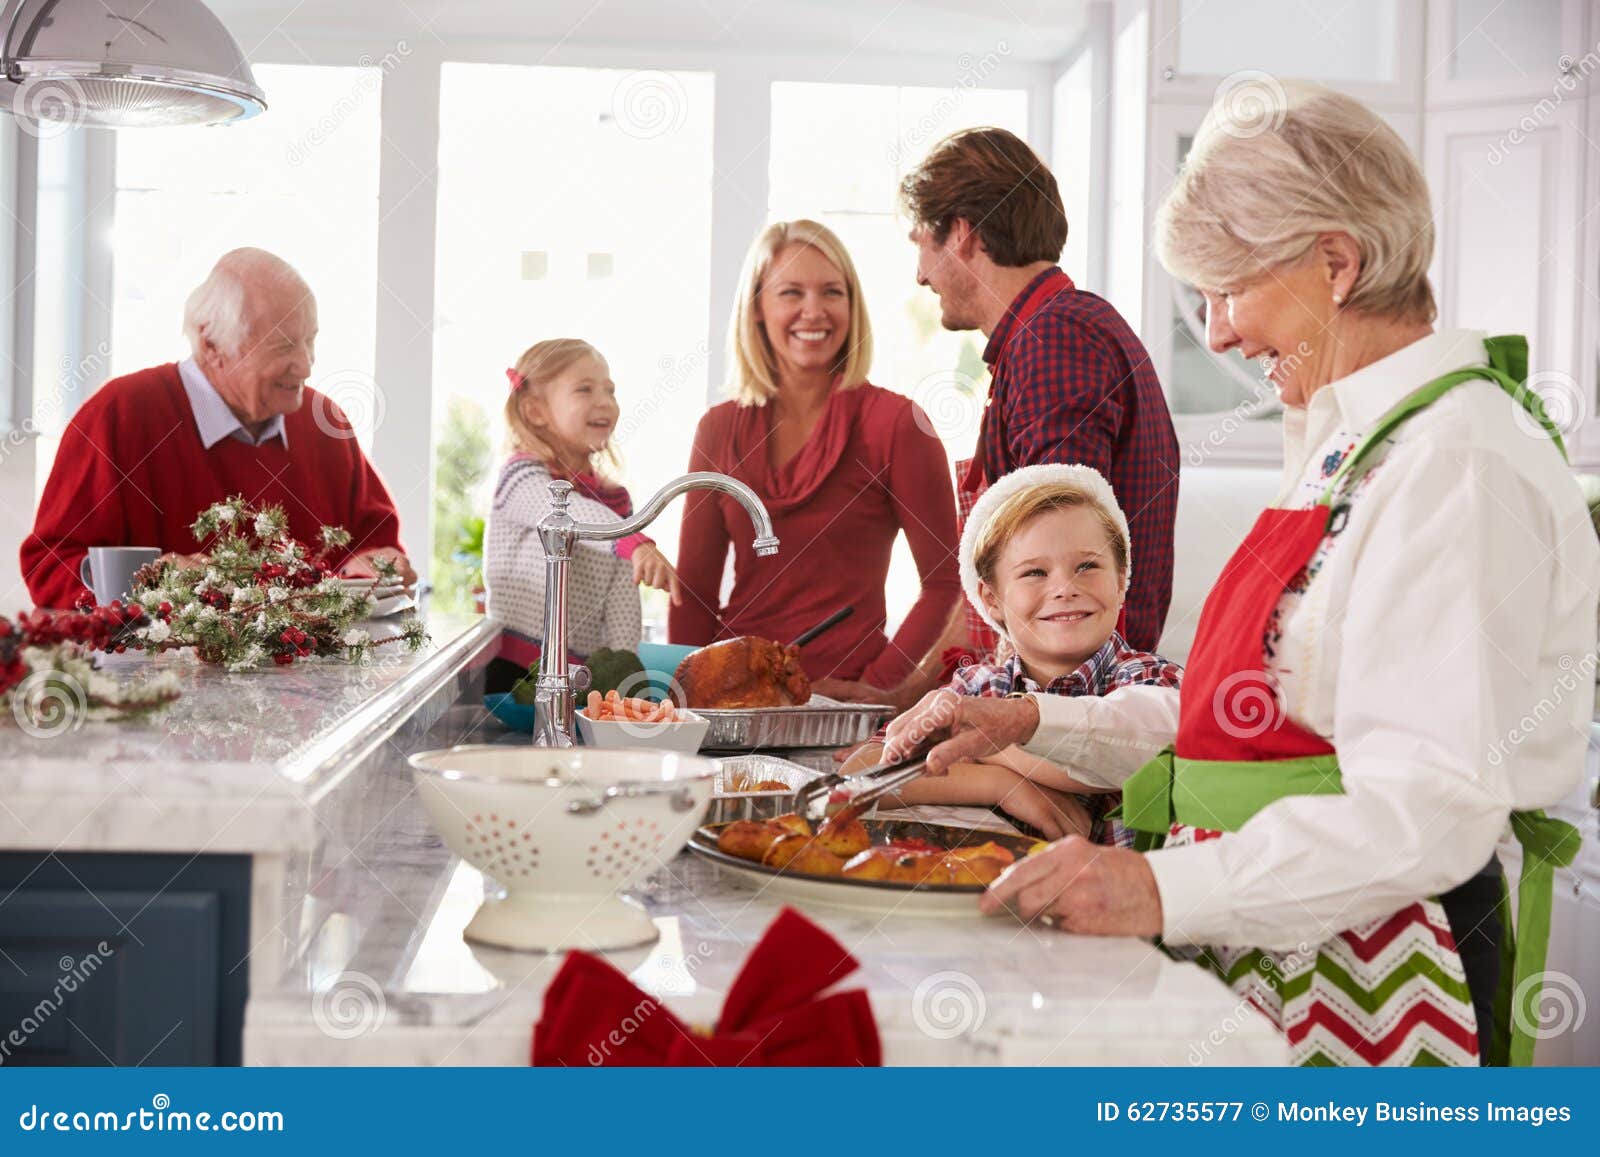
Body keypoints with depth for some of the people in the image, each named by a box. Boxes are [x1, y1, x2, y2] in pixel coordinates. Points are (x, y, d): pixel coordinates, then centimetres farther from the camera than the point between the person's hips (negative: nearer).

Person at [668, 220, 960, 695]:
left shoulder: (894, 422, -4)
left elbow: (945, 580, -2)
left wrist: (875, 684, -9)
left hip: (839, 698, -3)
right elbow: (694, 587, 11)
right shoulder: (719, 429, 8)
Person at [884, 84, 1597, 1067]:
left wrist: (1168, 889, -30)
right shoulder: (1359, 444, 17)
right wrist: (1036, 722, 14)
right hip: (1265, 957, 9)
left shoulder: (1457, 464, -15)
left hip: (1374, 989, -9)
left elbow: (1431, 809, -24)